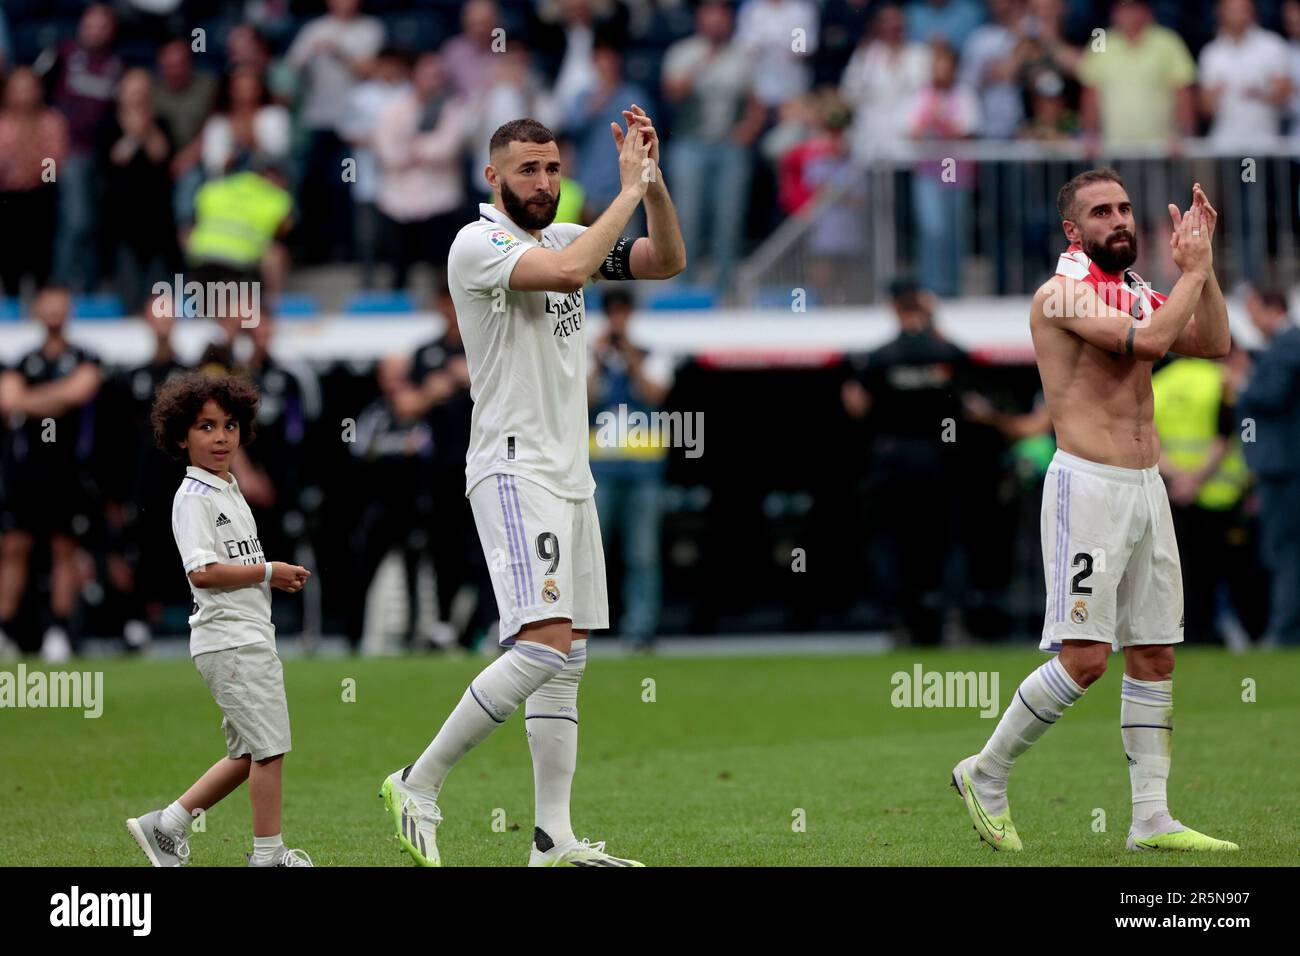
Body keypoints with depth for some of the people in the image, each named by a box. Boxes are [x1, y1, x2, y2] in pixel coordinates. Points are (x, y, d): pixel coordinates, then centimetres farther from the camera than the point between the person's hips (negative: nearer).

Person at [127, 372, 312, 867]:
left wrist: (279, 578, 8)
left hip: (251, 636, 10)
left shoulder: (230, 492, 18)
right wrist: (268, 572, -16)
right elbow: (202, 571, -22)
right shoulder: (193, 497, -12)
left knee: (248, 753, 13)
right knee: (269, 745, -7)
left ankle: (166, 826, 17)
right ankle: (268, 853, 1)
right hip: (229, 639, -10)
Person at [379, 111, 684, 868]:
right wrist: (629, 189, -18)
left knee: (568, 661, 5)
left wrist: (654, 180, -2)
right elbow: (568, 272, -27)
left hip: (571, 476, 9)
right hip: (516, 471, -9)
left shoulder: (568, 236, 14)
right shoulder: (479, 243, -10)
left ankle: (554, 840, 5)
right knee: (544, 644, -21)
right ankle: (419, 786, -12)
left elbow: (667, 261, 12)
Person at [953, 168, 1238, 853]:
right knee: (1085, 656, -13)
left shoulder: (1141, 295, 17)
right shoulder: (1062, 293, -9)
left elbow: (1213, 344, 7)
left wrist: (1201, 264, 1)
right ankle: (986, 774, 3)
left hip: (1146, 486, 8)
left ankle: (1151, 819, 6)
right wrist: (1192, 269, -10)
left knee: (1154, 655, 5)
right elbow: (1150, 340, -22)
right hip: (1088, 484, -8)